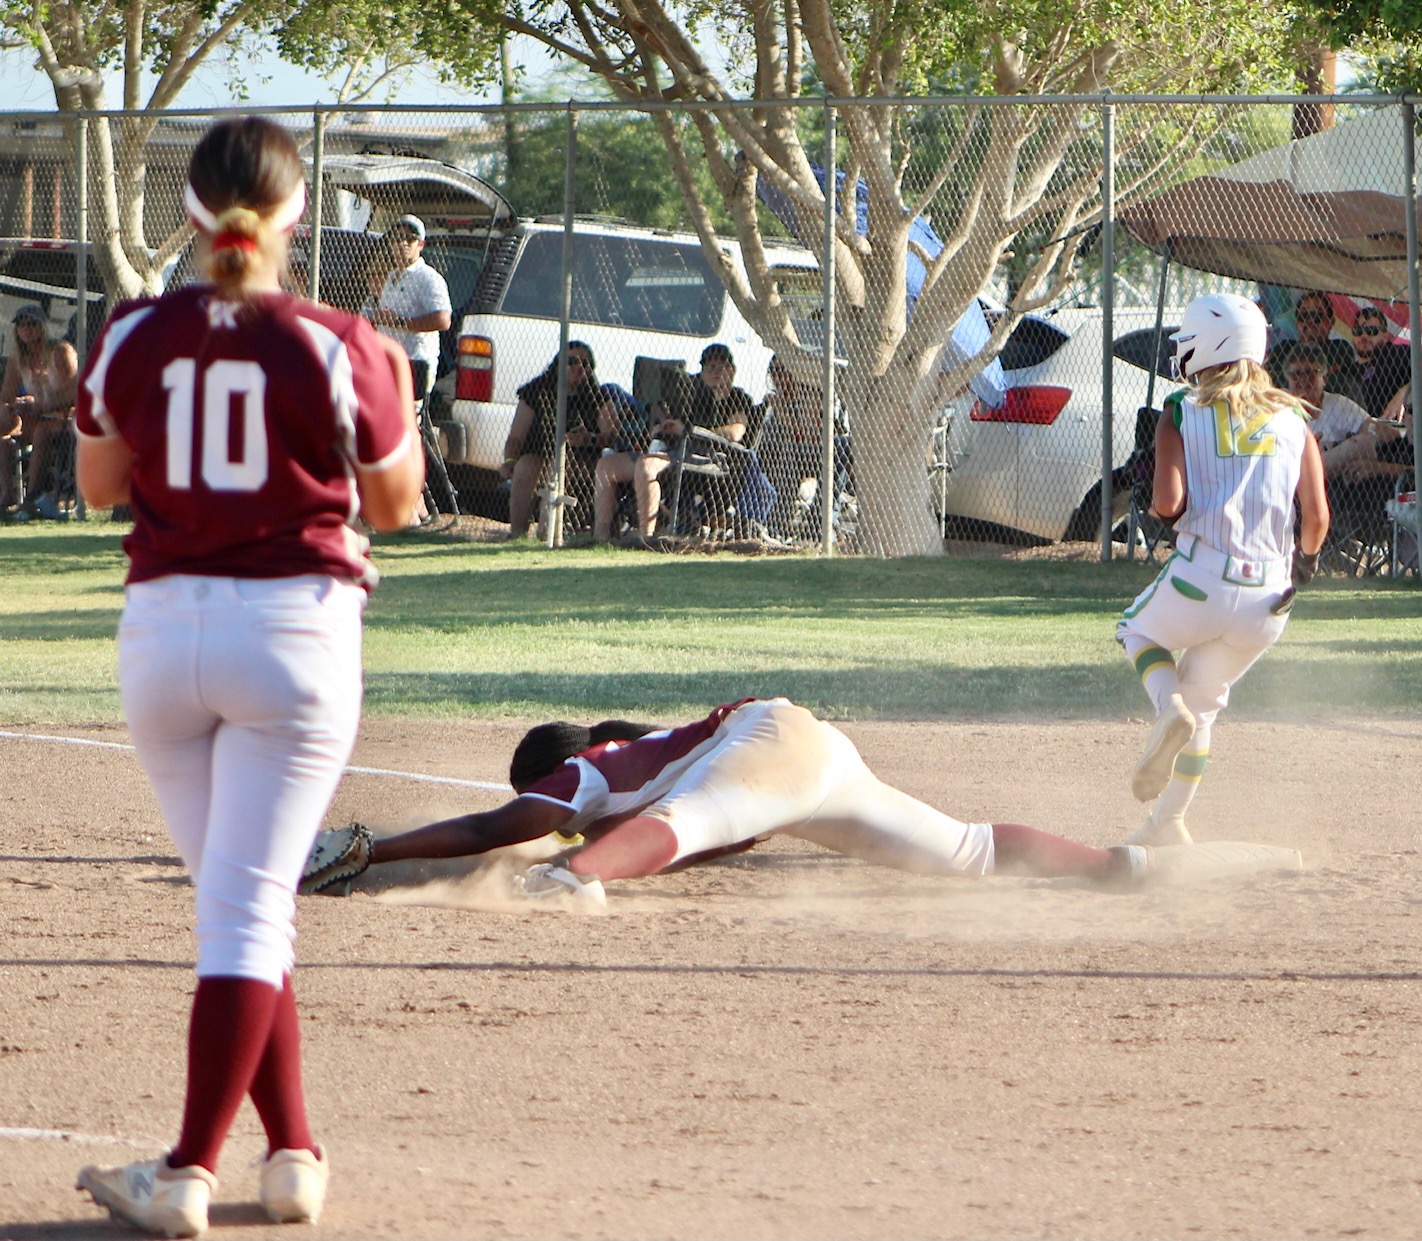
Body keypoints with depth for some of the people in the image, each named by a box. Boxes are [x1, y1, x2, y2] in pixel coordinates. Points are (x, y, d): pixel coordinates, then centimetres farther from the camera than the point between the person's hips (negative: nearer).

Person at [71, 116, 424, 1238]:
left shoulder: (136, 339, -2)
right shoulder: (336, 347, -9)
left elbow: (100, 483, 13)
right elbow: (393, 502, 5)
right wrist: (398, 387, 19)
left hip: (162, 628, 3)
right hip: (294, 628, -3)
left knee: (242, 900, 16)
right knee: (250, 906, -3)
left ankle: (294, 1151, 16)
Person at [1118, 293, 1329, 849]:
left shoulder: (1182, 414, -1)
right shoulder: (1293, 421, 9)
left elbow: (1168, 502, -13)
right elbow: (1316, 517, 1)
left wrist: (1163, 511, 11)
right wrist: (1304, 563, 21)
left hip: (1200, 583, -3)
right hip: (1267, 603, 3)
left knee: (1138, 631, 29)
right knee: (1204, 700, 26)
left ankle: (1169, 708, -1)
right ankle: (1167, 824, 25)